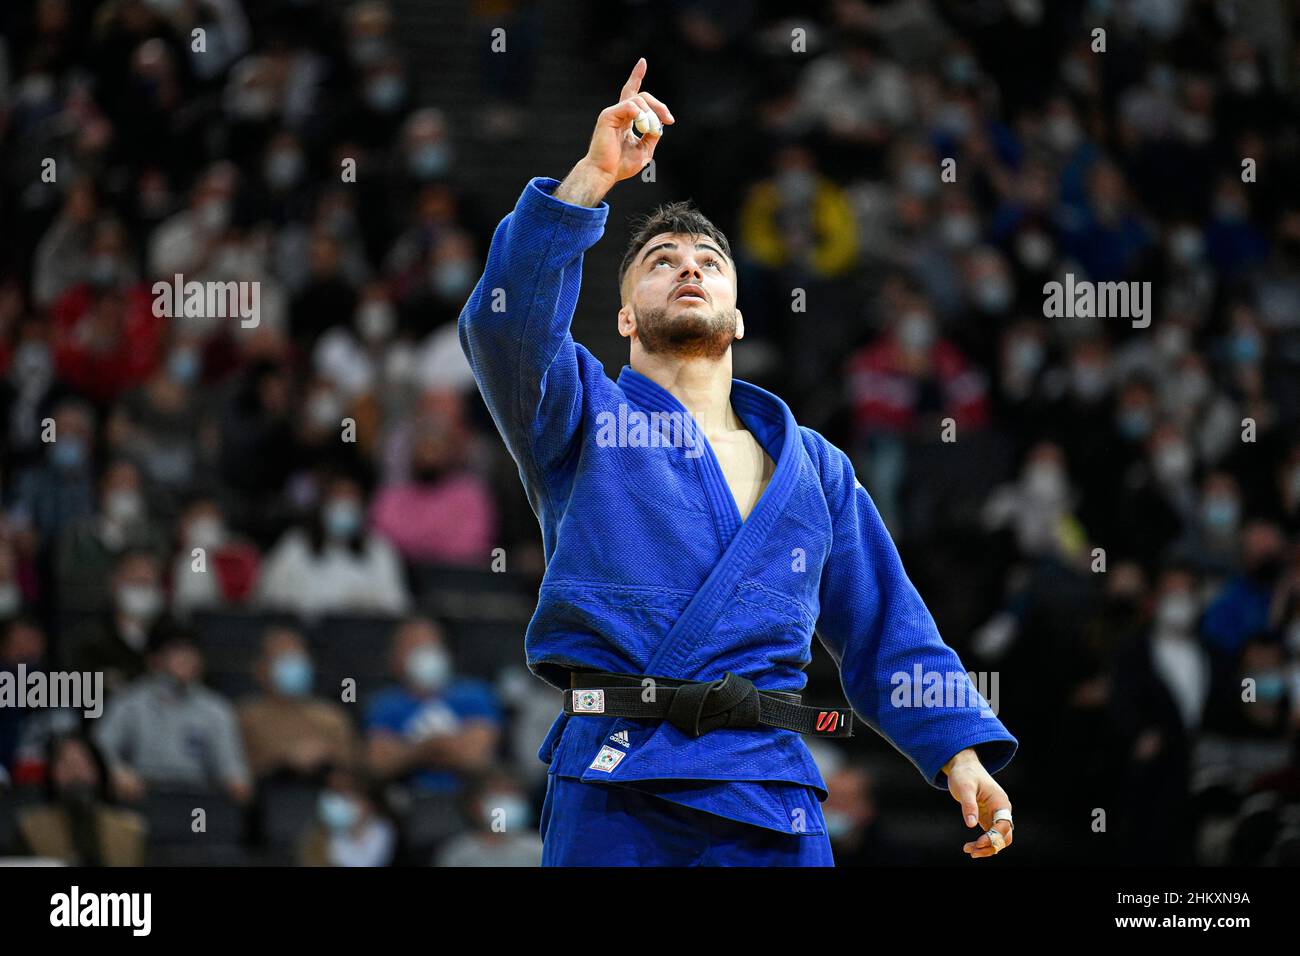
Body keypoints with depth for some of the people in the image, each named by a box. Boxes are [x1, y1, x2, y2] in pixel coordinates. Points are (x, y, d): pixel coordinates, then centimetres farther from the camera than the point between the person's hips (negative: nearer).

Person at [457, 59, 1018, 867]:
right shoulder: (584, 414, 13)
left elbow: (886, 630, 19)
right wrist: (592, 177, -15)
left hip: (770, 797, 3)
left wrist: (960, 751, 4)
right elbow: (508, 326, -7)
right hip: (612, 791, -2)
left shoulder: (815, 467, 23)